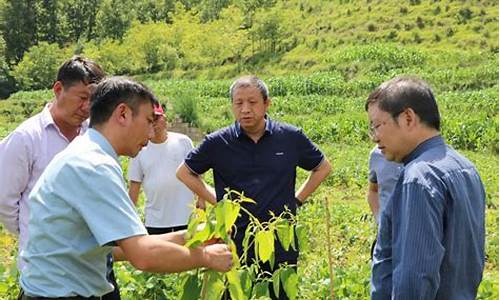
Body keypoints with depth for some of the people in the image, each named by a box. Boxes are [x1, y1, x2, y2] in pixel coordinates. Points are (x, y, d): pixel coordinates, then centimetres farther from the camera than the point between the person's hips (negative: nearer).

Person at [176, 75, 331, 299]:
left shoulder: (292, 137, -3)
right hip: (235, 246, 0)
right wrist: (216, 200, 2)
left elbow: (323, 167, 13)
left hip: (282, 247, 1)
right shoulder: (218, 142, -4)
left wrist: (297, 199, 5)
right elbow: (184, 173, 10)